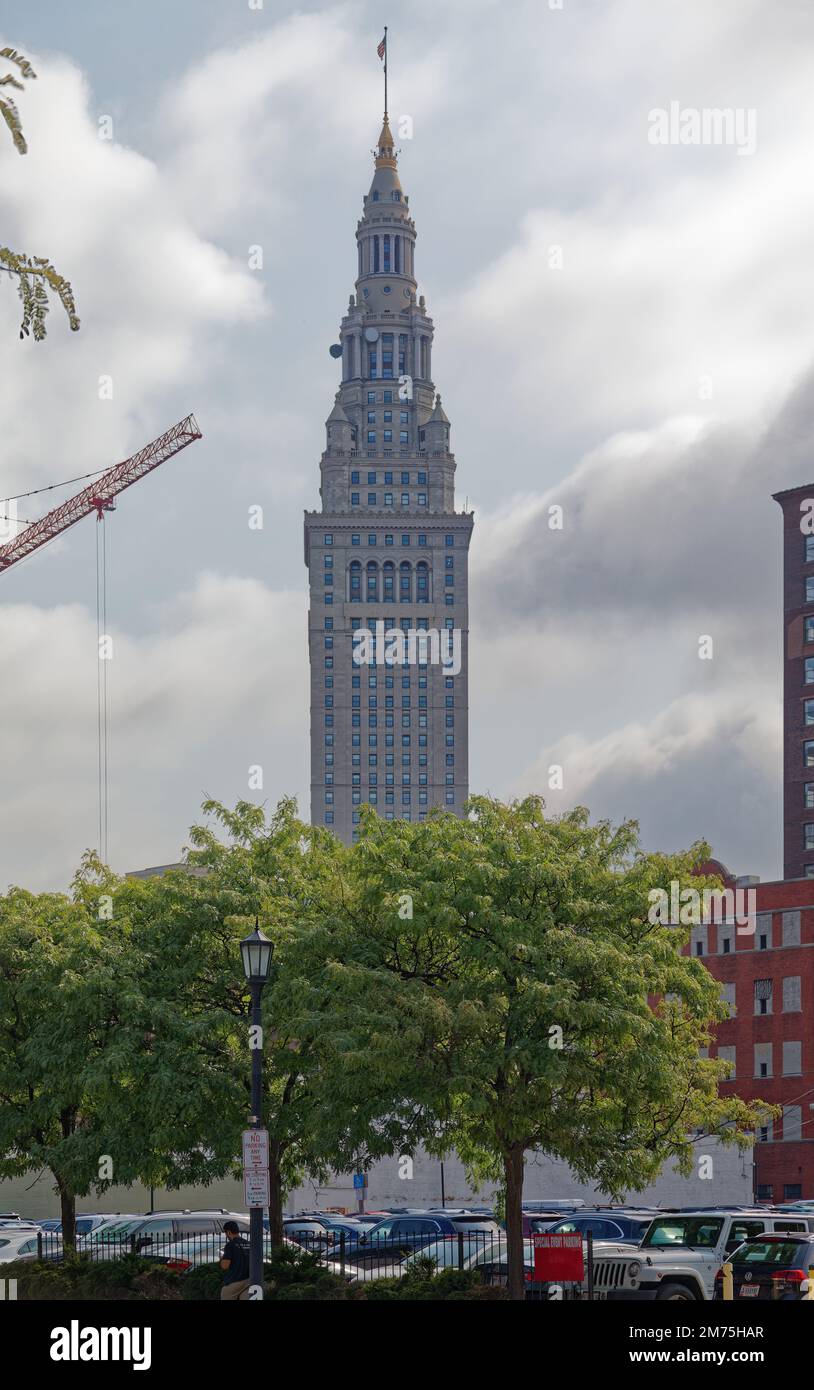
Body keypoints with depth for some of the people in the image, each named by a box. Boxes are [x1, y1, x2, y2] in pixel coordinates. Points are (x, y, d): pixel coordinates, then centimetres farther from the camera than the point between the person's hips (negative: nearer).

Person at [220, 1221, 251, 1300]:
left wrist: (222, 1258, 4)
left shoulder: (230, 1245, -12)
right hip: (247, 1281, 5)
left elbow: (225, 1266, -16)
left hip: (232, 1282, -5)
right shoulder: (249, 1245, 5)